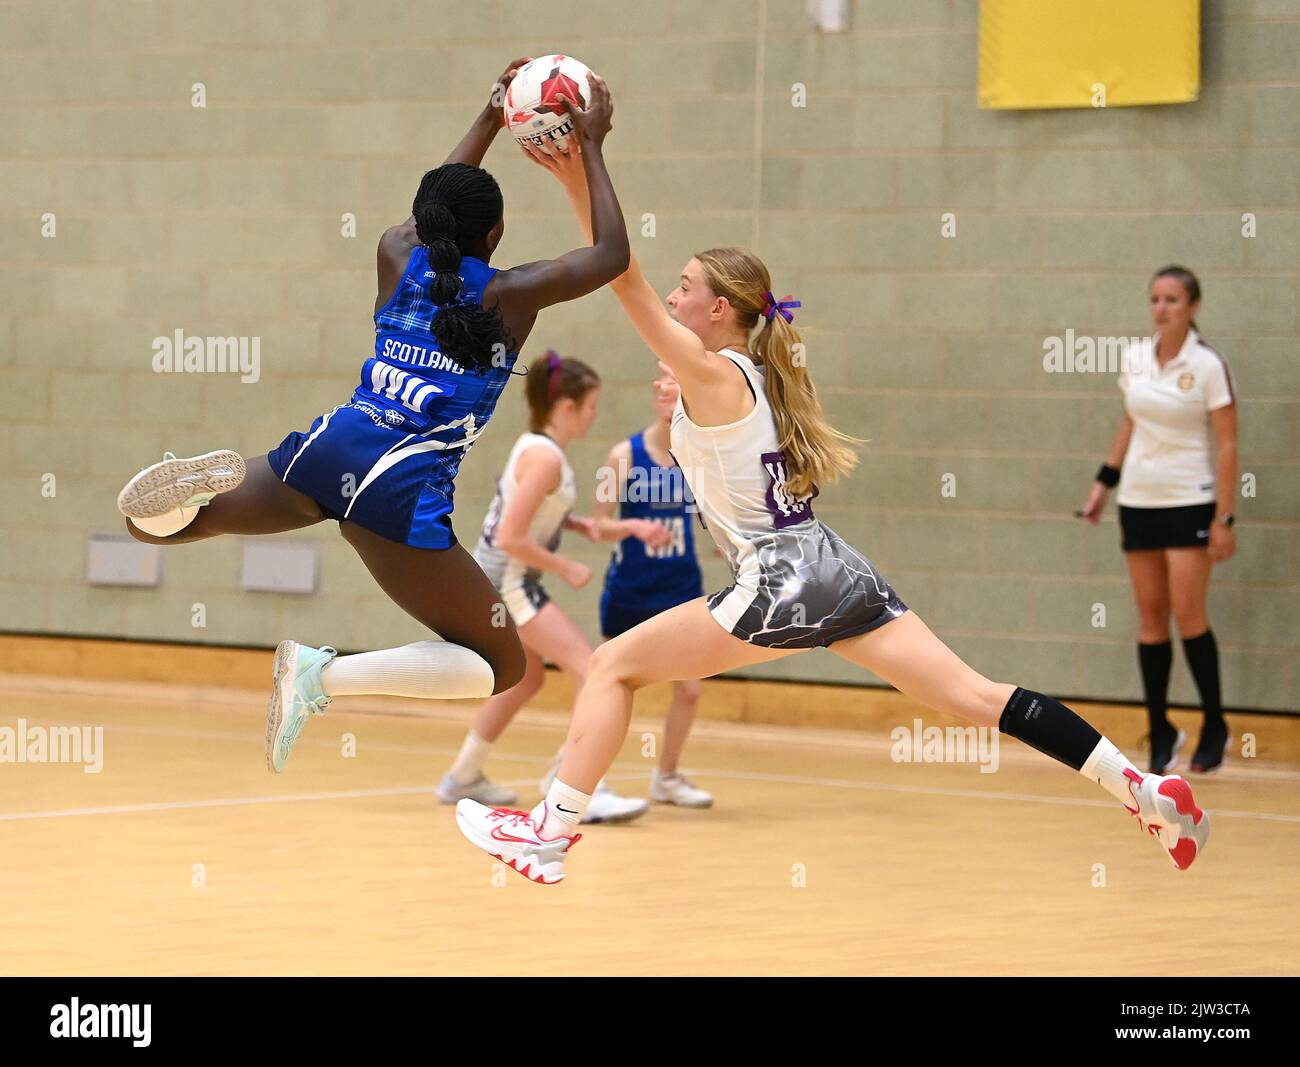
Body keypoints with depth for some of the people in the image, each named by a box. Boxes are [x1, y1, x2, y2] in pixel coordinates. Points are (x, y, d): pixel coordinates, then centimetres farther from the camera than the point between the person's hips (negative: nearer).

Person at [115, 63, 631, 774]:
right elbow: (612, 255, 20)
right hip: (400, 492, -5)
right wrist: (591, 147, 27)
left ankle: (204, 485, -17)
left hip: (327, 447, 5)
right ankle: (328, 676, -17)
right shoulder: (513, 294, 4)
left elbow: (436, 211, 39)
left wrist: (490, 121, 48)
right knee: (503, 666, 6)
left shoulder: (398, 255, 15)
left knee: (153, 523, 23)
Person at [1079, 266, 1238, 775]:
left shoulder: (1208, 366, -10)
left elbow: (1226, 445, -9)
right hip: (1138, 501, 5)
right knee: (1150, 615, 3)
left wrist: (1225, 519, -13)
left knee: (1188, 613, -10)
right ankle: (1160, 733, 9)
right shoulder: (1135, 359, 5)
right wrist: (1104, 482, 13)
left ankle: (1214, 727, 5)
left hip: (1190, 503, -5)